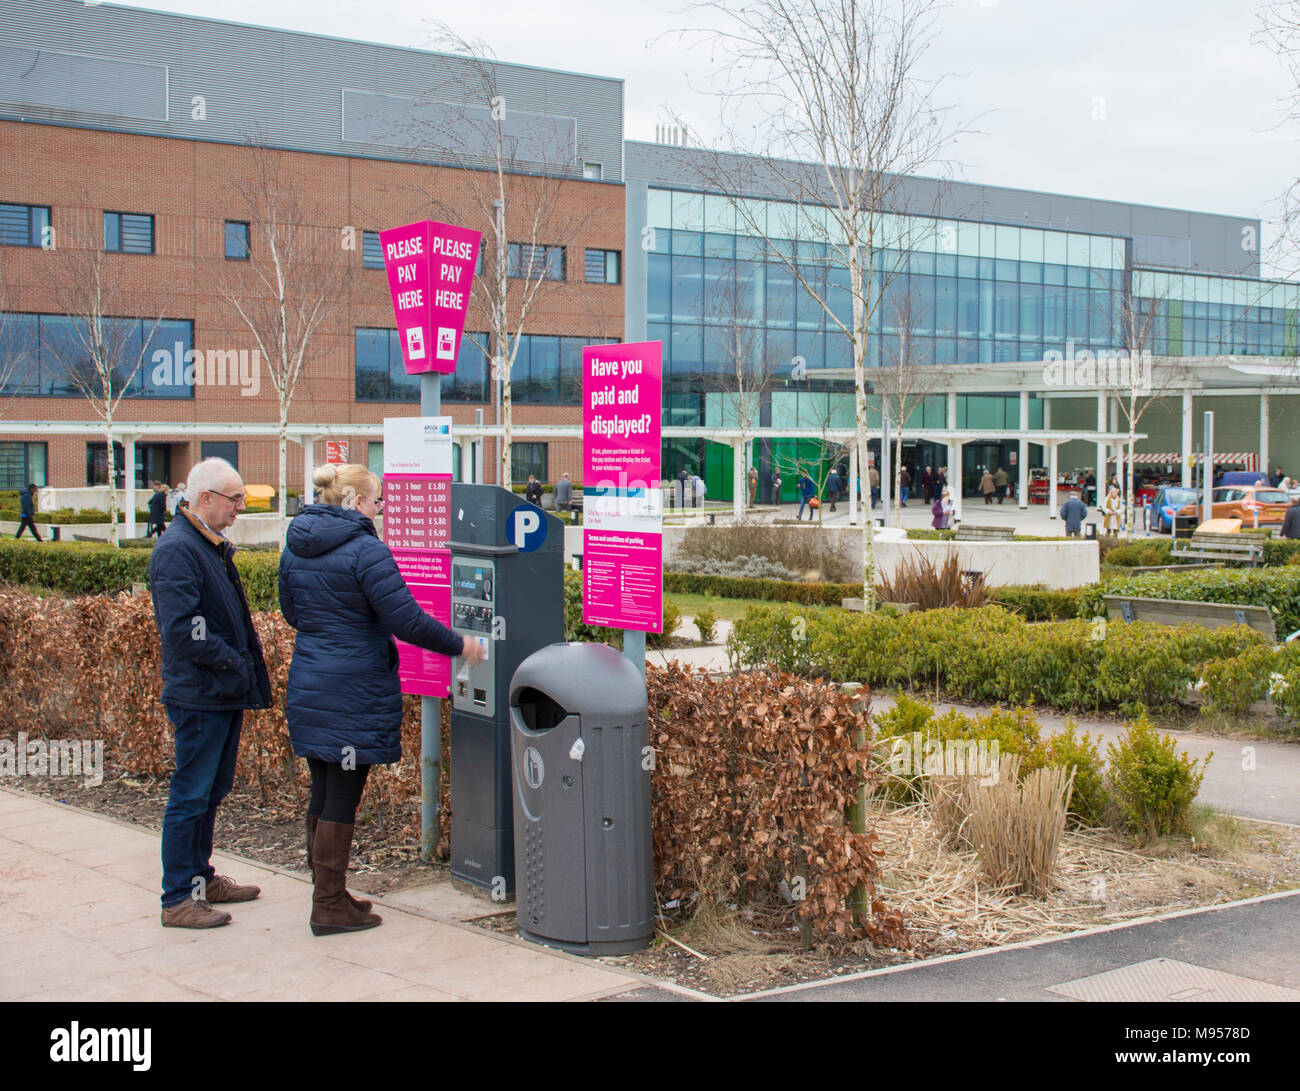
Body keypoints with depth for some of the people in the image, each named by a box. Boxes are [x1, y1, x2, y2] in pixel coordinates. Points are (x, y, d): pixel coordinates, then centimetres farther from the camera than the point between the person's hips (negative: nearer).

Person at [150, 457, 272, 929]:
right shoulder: (177, 549, -18)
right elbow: (180, 629, -25)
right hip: (199, 695, -10)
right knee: (190, 796, -2)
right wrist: (232, 662, -18)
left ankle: (200, 877, 30)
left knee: (211, 791, 18)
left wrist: (247, 668, 12)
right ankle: (178, 899, 5)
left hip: (224, 694, 10)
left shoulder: (212, 545, 14)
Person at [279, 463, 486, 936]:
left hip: (308, 687, 8)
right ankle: (330, 905, 5)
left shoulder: (295, 548, 8)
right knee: (342, 796, -1)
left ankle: (327, 892, 25)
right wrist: (459, 645, -5)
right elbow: (406, 621, -18)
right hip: (354, 692, -8)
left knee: (323, 792, 15)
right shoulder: (366, 551, -16)